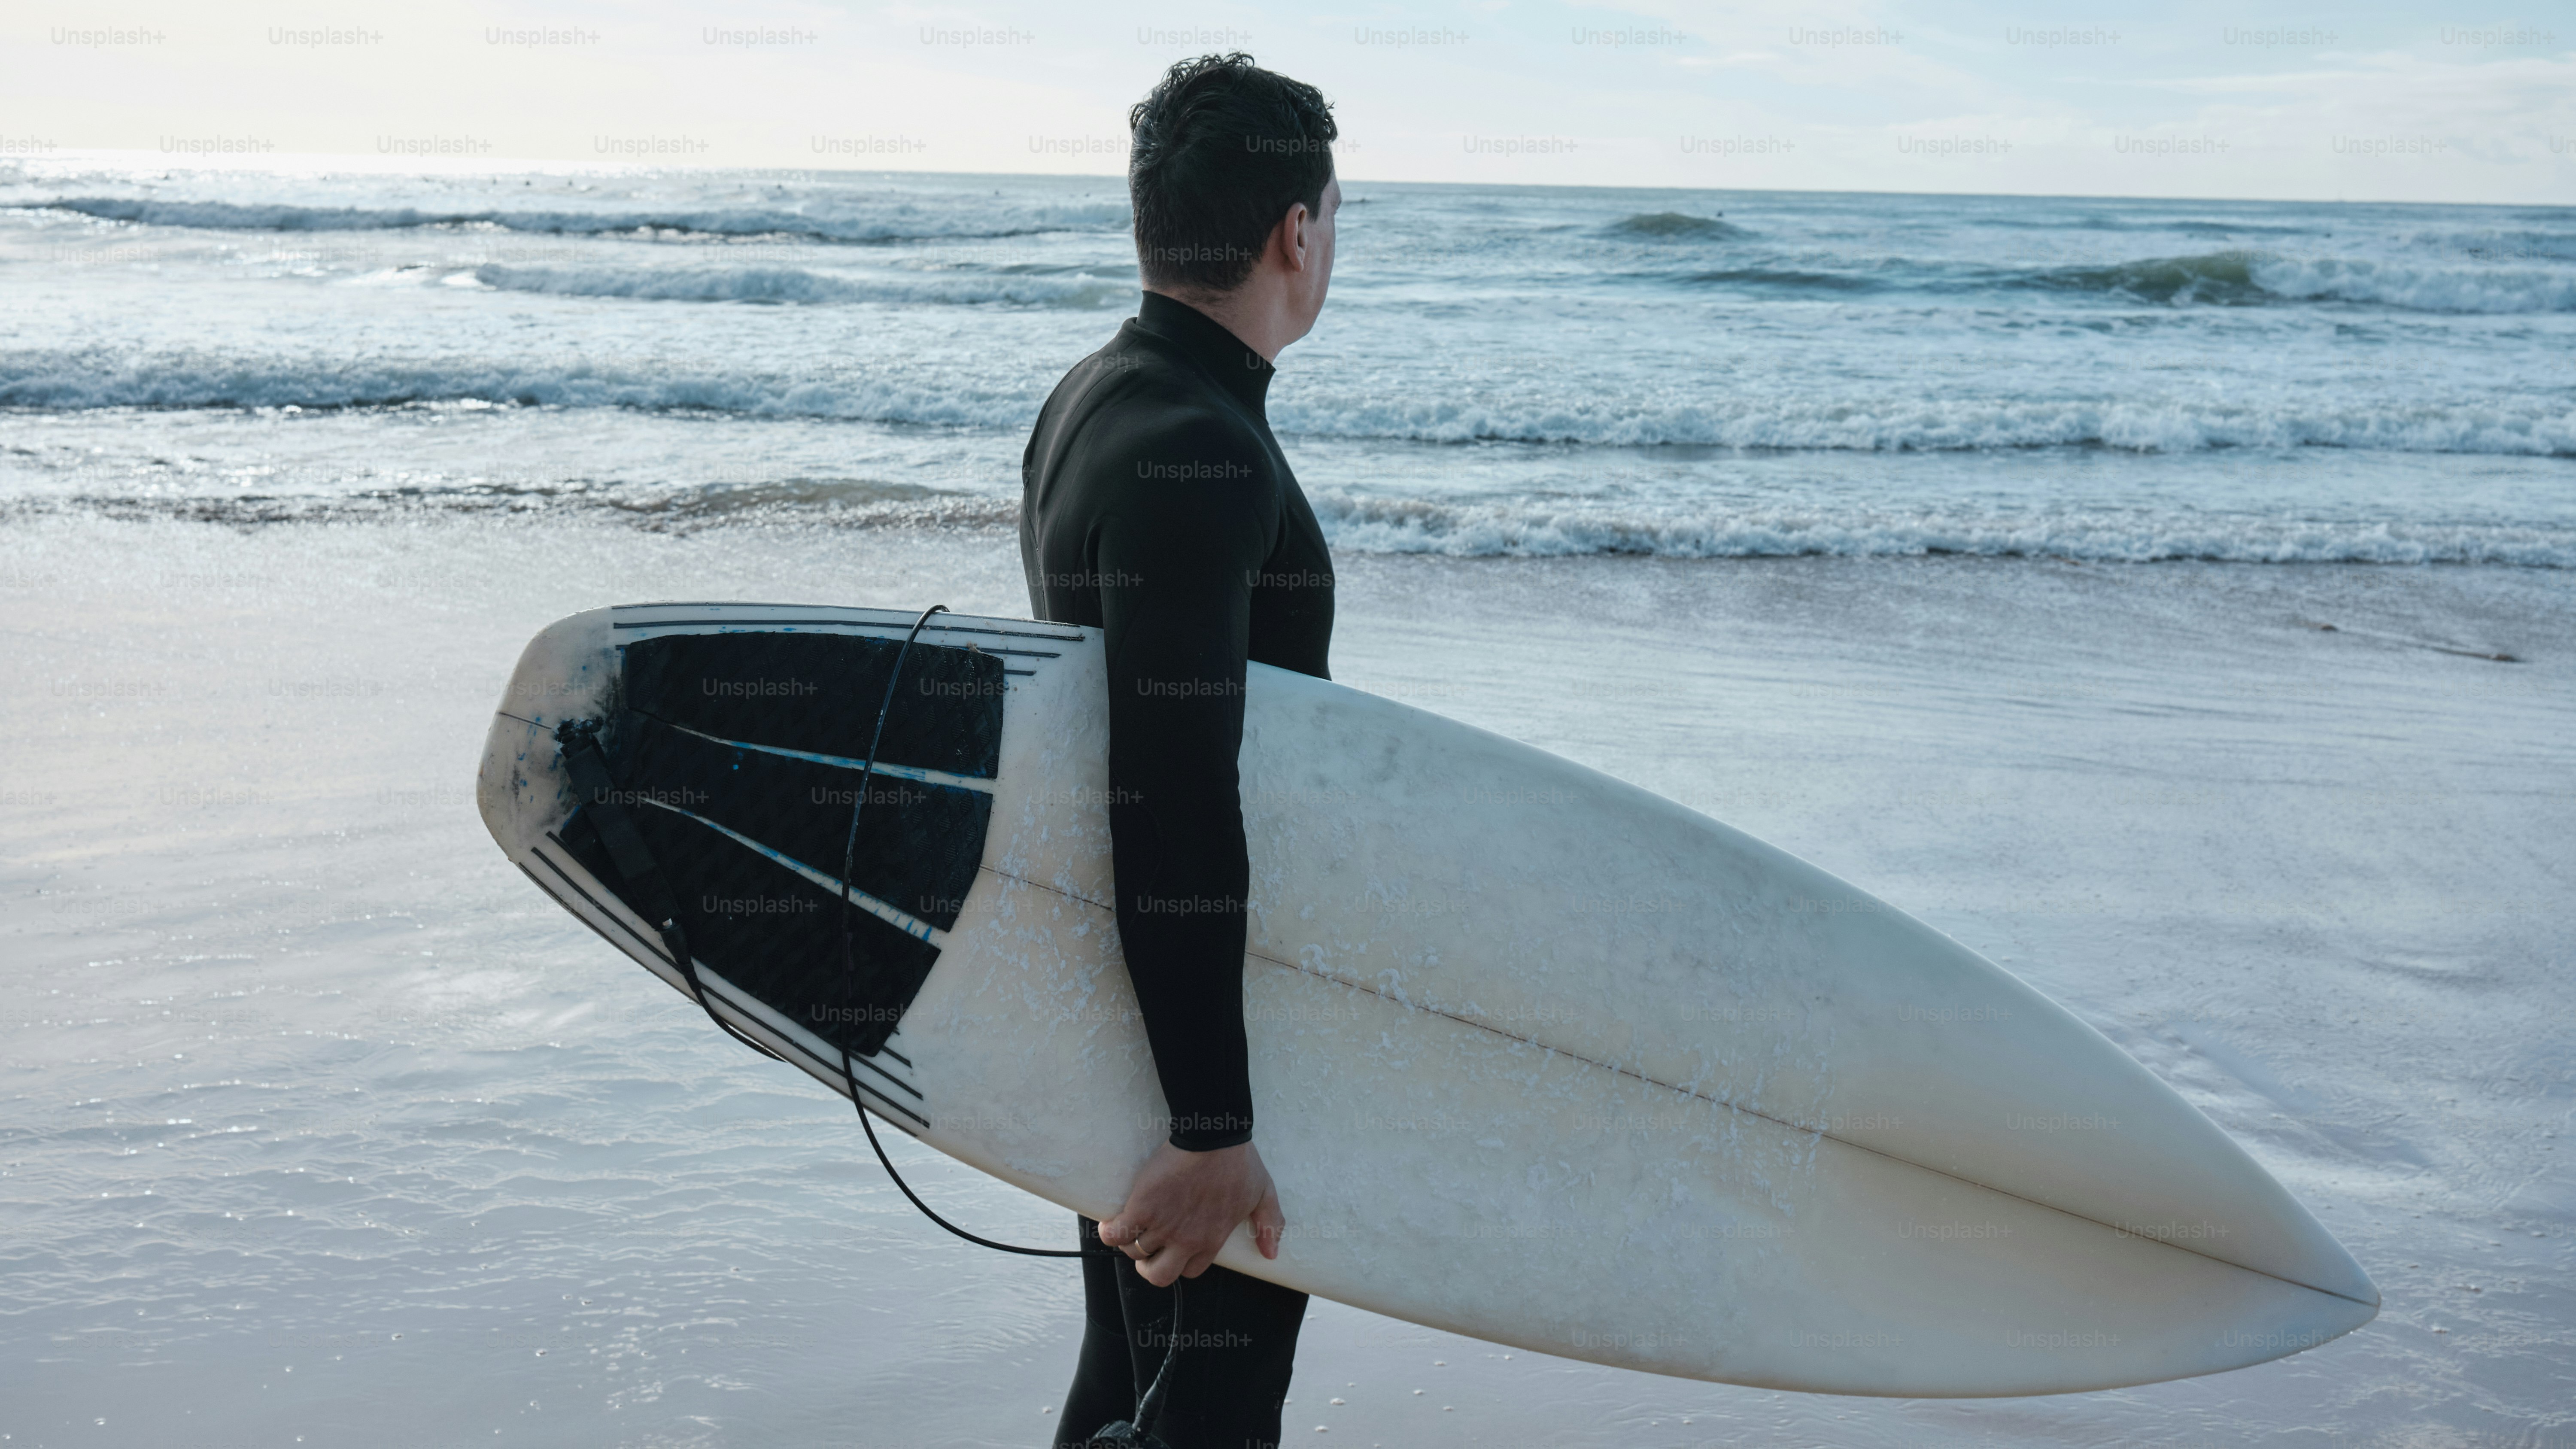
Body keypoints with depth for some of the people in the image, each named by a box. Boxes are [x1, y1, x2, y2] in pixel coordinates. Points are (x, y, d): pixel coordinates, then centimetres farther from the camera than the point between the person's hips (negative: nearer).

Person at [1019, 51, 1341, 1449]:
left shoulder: (1090, 400, 8)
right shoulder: (1200, 456, -24)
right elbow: (1174, 803, -30)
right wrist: (1212, 1129, -28)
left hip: (1107, 994, 10)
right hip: (1192, 1013, -10)